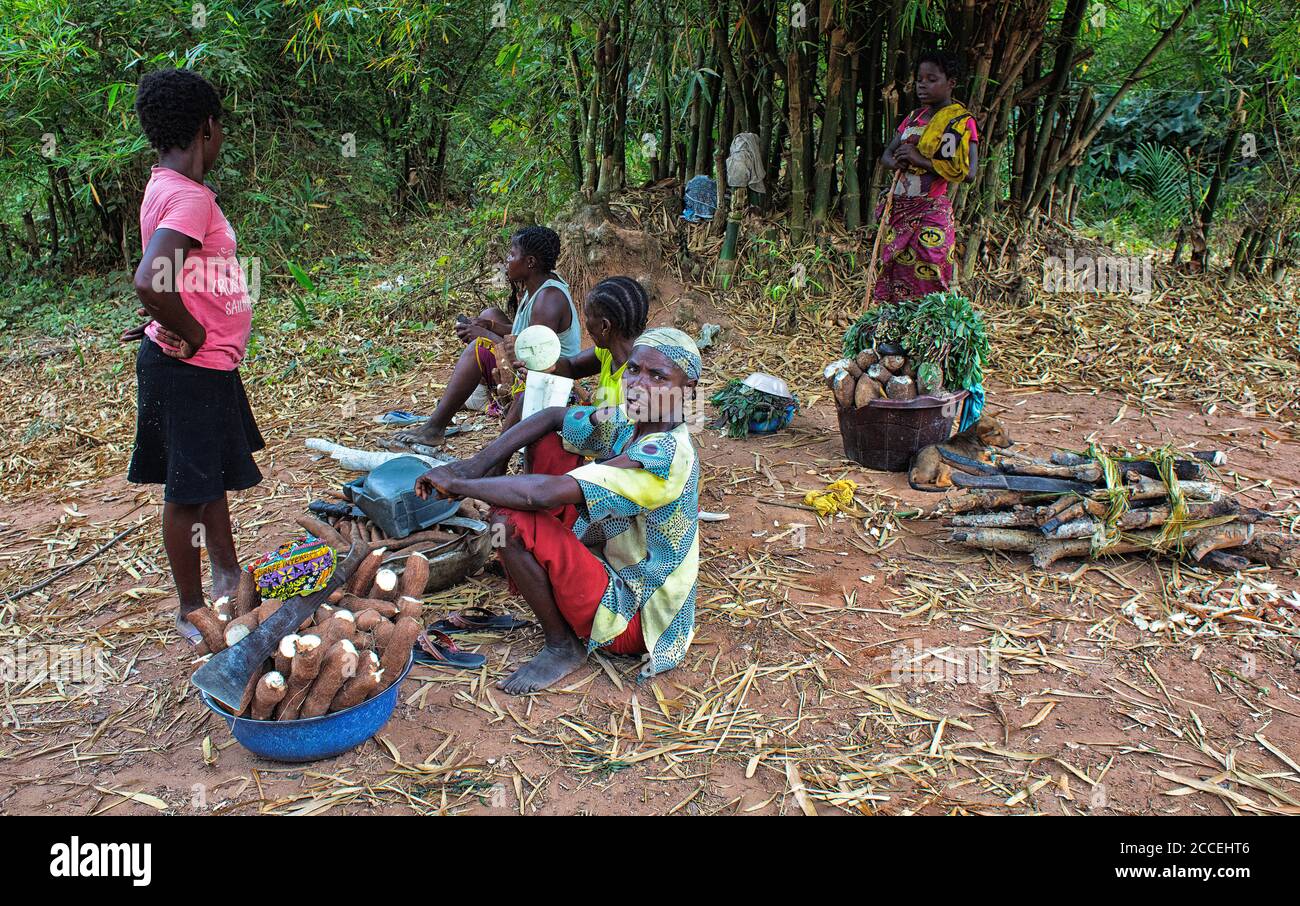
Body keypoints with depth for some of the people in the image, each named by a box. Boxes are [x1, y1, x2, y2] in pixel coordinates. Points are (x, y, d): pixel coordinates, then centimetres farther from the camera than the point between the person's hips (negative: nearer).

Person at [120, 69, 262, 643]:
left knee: (214, 474, 23)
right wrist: (193, 335, -21)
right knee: (188, 492, 4)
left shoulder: (168, 187, 10)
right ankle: (191, 612, 19)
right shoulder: (188, 196, -21)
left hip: (204, 365, 10)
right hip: (191, 370, -10)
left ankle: (227, 574, 41)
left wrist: (174, 327, 8)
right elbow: (149, 282, -34)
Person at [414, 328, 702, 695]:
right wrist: (477, 464, -4)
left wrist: (456, 484, -22)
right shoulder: (626, 423, -4)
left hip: (635, 620, -9)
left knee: (512, 521, -24)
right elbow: (553, 417, 8)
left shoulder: (669, 455, -29)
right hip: (618, 572, 9)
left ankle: (562, 647, -4)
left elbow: (544, 493, -35)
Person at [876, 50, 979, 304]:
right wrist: (898, 162, -9)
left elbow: (968, 172, -15)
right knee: (892, 275, 7)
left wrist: (920, 160, -17)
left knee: (925, 283, -6)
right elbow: (886, 155, 16)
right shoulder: (913, 117, 16)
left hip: (931, 214, -6)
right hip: (899, 210, 6)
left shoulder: (962, 121, -4)